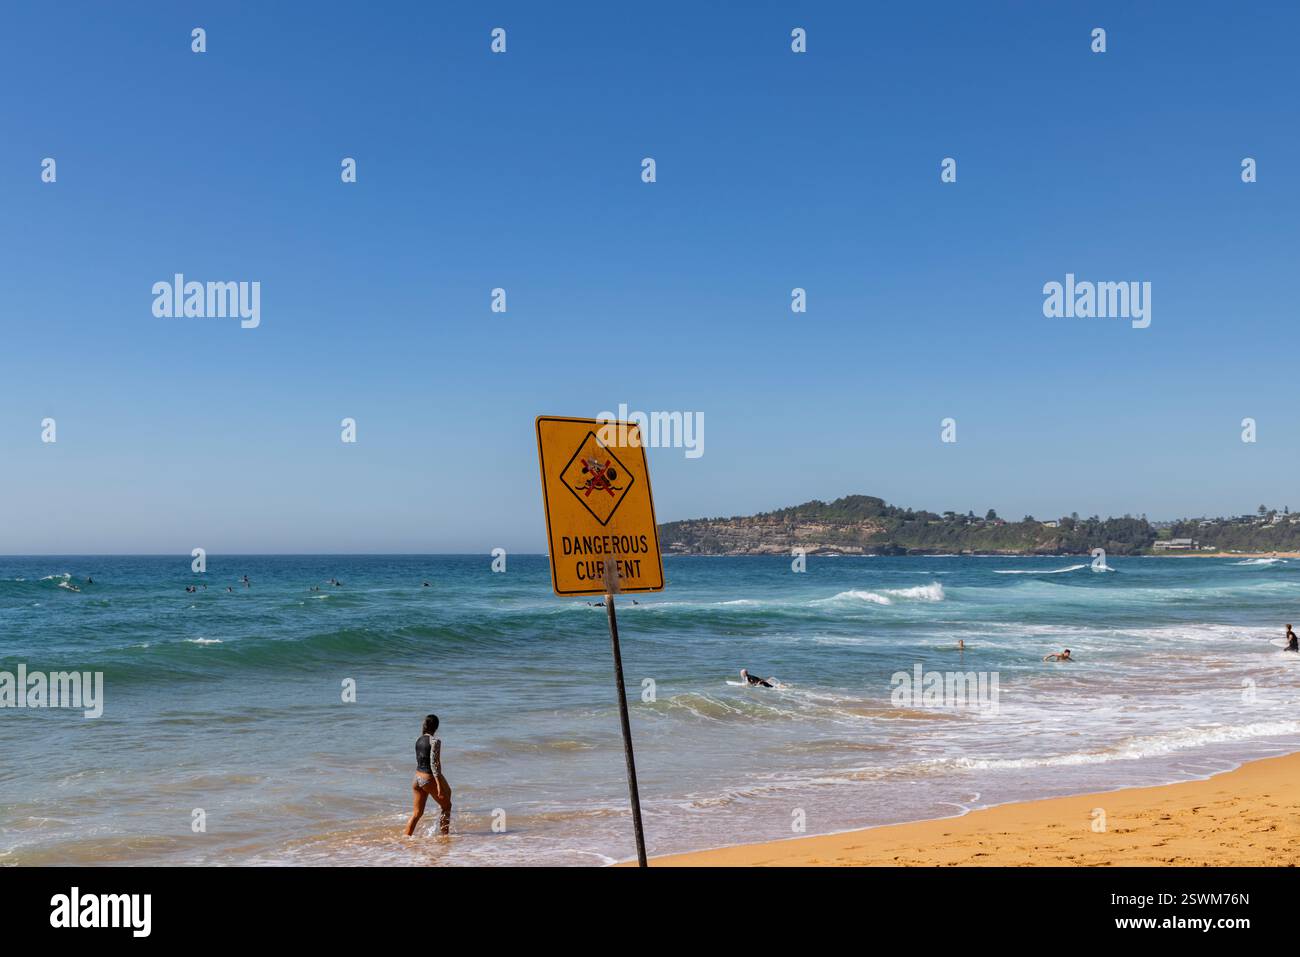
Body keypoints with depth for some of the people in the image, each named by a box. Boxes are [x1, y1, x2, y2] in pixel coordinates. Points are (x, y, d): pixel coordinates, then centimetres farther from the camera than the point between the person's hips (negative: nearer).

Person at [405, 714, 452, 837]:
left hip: (417, 778, 7)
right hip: (430, 778, -7)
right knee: (446, 806, 14)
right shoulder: (435, 741, -14)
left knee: (416, 813, 12)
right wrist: (439, 784, -21)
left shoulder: (418, 740, 8)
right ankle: (445, 834, 18)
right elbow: (434, 763, -20)